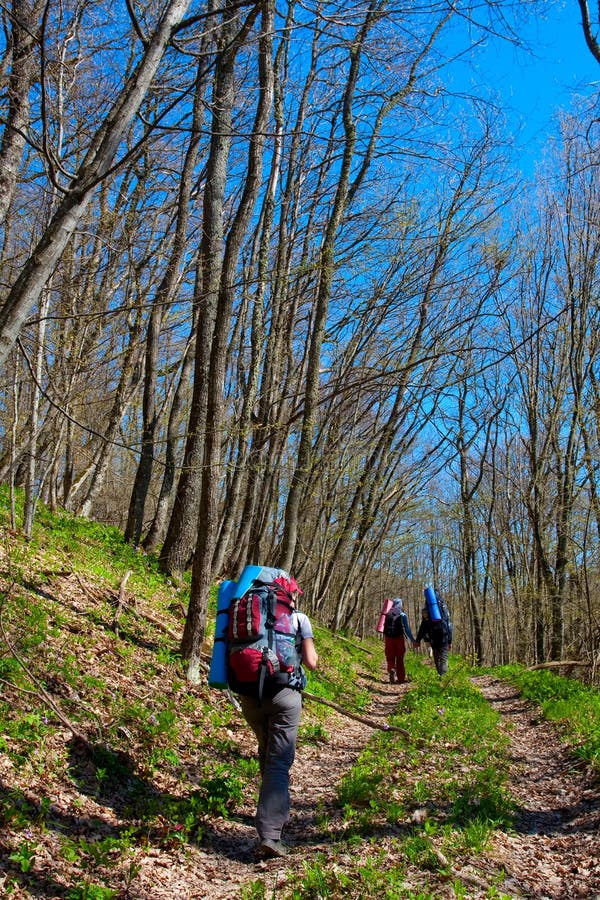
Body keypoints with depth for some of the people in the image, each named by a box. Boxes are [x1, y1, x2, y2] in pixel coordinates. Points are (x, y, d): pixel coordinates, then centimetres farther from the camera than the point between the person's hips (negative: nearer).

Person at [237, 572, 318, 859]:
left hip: (249, 693, 4)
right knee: (279, 761, -2)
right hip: (283, 695, -4)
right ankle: (270, 834, -12)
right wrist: (313, 654, 19)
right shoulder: (299, 619, 2)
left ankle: (278, 811, 39)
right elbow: (311, 662, -2)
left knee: (266, 754, 25)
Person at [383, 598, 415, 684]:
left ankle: (391, 669, -22)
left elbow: (384, 627, 8)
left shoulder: (387, 615, 4)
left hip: (389, 638, 1)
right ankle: (401, 678, 14)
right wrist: (412, 640, -1)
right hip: (399, 638, -1)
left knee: (390, 658, 8)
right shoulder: (403, 615, -4)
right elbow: (407, 629, -6)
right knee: (400, 659, 10)